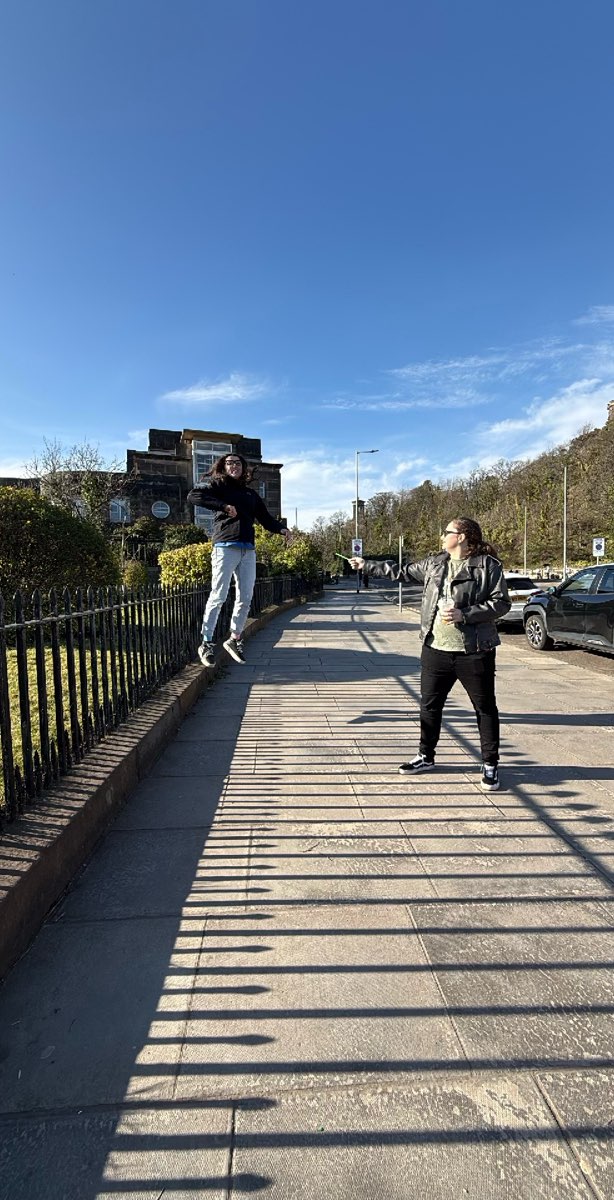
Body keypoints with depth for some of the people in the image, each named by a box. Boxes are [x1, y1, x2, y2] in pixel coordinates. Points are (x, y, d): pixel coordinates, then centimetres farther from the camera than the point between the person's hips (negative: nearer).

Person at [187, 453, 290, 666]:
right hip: (225, 547, -5)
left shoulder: (251, 494, 23)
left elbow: (266, 518, 18)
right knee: (218, 596, -7)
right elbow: (193, 496, -6)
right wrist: (224, 506, -15)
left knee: (245, 598, 6)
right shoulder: (219, 485, 9)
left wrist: (281, 529, -2)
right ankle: (206, 643, 2)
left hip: (248, 550, 5)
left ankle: (235, 638, 20)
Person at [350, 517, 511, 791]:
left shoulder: (488, 565, -7)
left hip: (474, 651, -5)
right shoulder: (434, 563, 10)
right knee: (429, 705, 14)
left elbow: (501, 602, -10)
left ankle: (490, 765, 24)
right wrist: (367, 565, 22)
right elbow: (403, 572, 19)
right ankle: (426, 756, 33)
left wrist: (464, 614, -19)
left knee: (485, 708, 7)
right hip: (435, 648, 5)